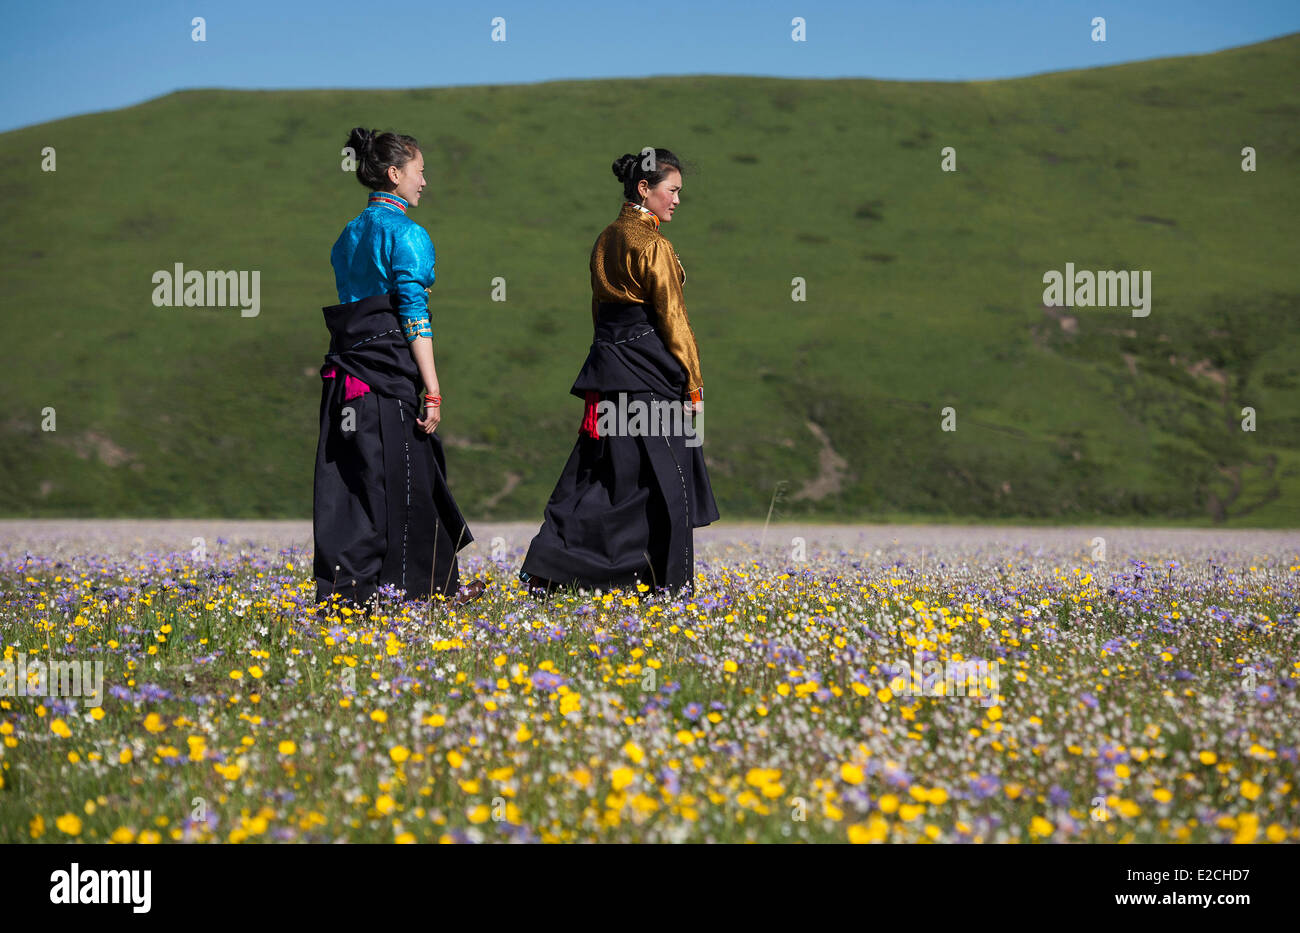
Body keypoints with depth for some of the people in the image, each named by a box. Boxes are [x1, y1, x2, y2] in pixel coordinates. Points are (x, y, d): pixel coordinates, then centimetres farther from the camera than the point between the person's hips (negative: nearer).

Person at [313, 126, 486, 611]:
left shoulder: (349, 234, 16)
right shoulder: (406, 233, -8)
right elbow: (414, 315, -13)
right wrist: (432, 391, -14)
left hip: (343, 374, 7)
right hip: (391, 371, -7)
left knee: (346, 482, 6)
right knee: (401, 479, 0)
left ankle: (340, 586, 7)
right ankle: (408, 586, 6)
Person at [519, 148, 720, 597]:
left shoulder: (606, 240, 13)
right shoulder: (653, 246, -13)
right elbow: (672, 319, -12)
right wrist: (693, 385, -8)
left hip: (608, 364, 8)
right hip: (650, 371, -8)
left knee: (596, 474, 9)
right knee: (668, 476, 3)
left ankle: (545, 572, 4)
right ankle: (672, 581, 10)